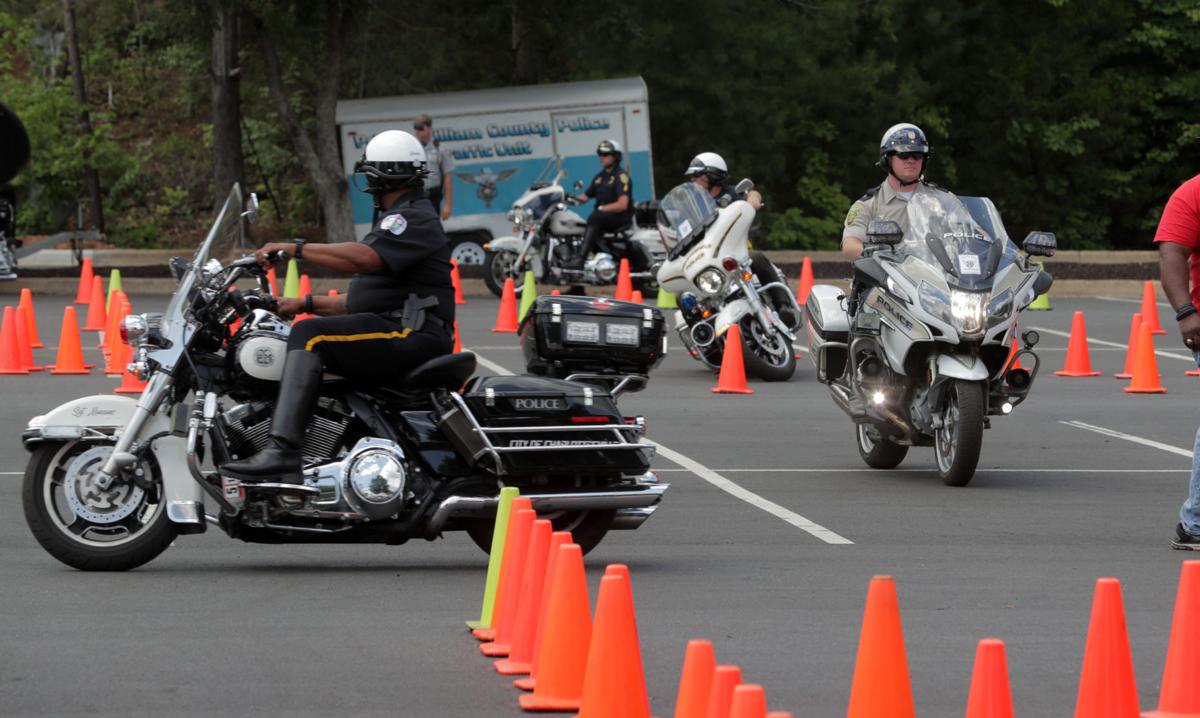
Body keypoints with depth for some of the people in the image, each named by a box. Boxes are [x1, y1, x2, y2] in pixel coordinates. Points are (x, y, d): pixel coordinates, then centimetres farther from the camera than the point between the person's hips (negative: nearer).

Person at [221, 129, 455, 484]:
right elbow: (360, 300, 28)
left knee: (310, 335, -27)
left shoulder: (411, 218, -7)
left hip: (411, 334, -11)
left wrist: (295, 249, -24)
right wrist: (305, 303, 19)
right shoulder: (399, 219, 28)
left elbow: (364, 258, -27)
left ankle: (282, 453, -41)